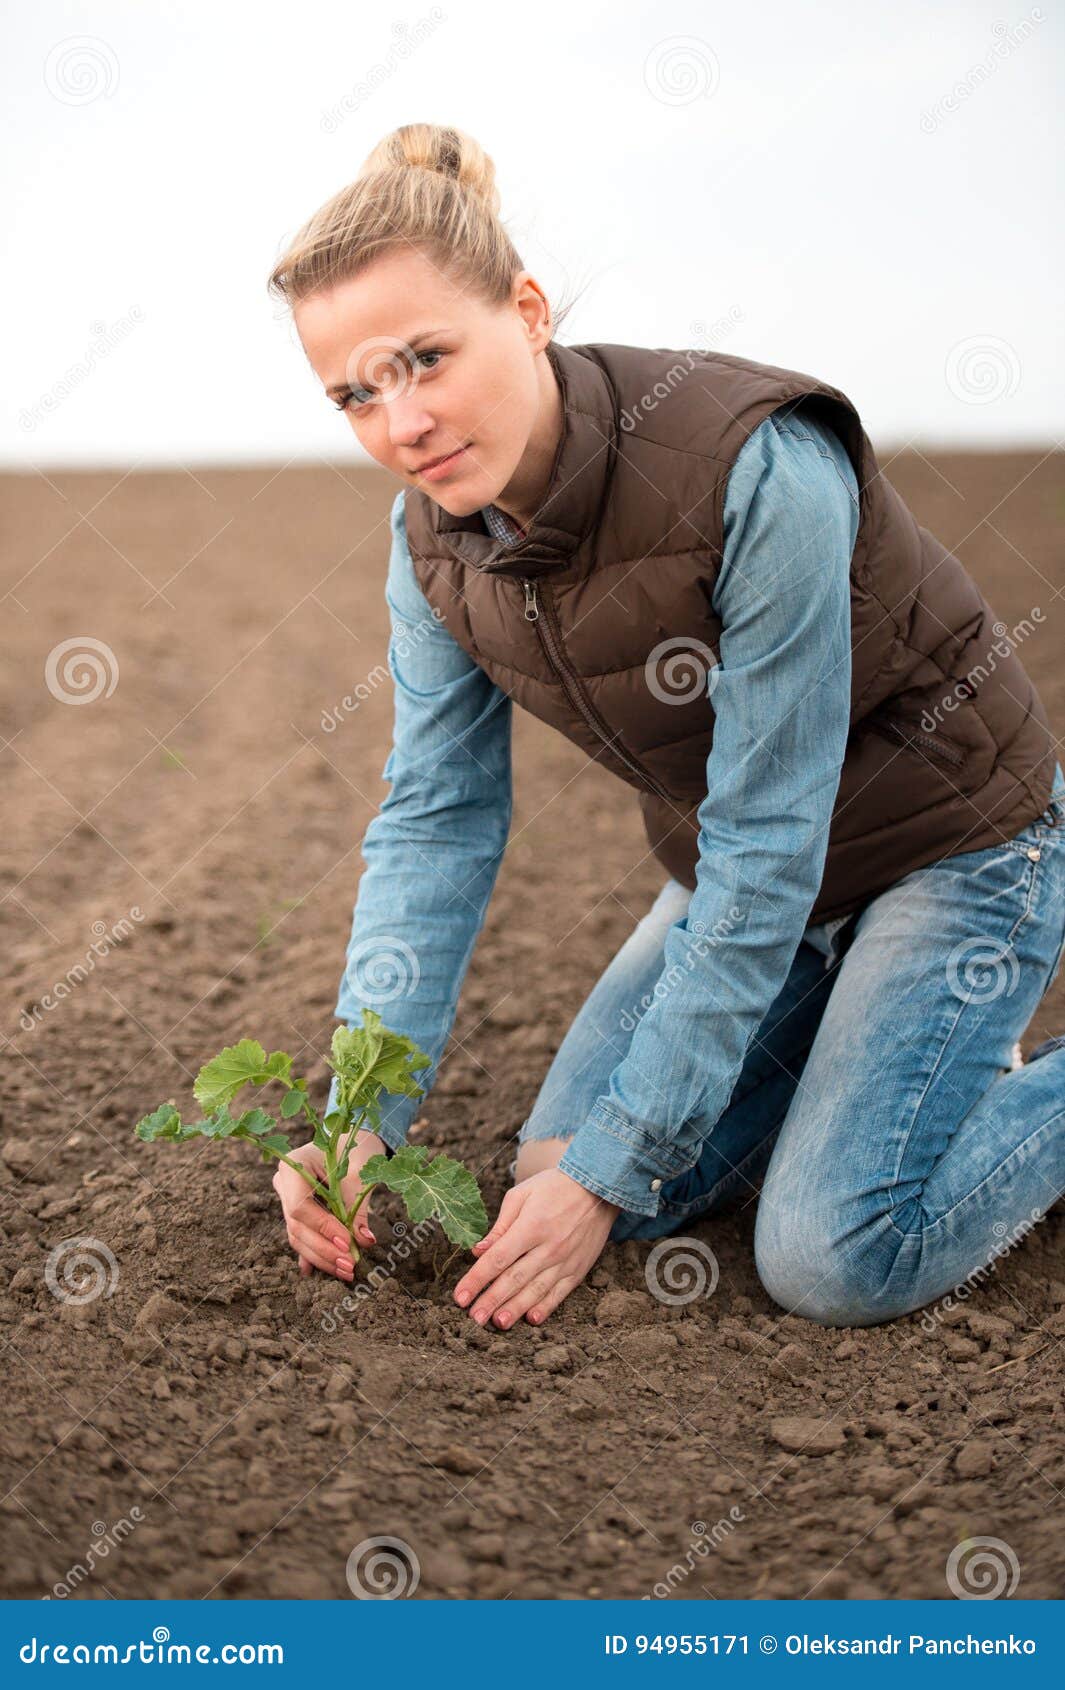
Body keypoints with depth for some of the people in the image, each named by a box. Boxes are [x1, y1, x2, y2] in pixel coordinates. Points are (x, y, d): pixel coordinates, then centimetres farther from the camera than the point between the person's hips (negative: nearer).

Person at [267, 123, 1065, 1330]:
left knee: (835, 1257, -18)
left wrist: (612, 1172, -26)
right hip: (750, 867, 7)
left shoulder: (759, 471, -33)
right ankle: (889, 1045, 21)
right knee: (558, 1167, 2)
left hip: (954, 846, -6)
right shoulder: (434, 534, -11)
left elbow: (765, 854, -29)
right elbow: (435, 821, -5)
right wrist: (364, 1121, -16)